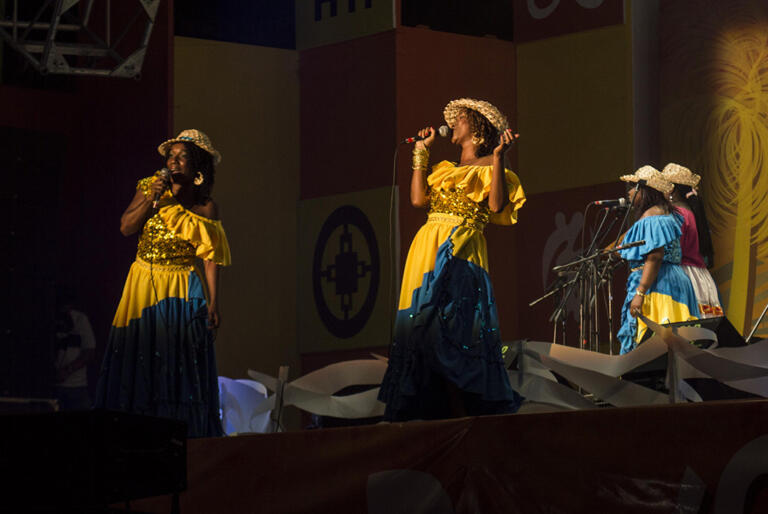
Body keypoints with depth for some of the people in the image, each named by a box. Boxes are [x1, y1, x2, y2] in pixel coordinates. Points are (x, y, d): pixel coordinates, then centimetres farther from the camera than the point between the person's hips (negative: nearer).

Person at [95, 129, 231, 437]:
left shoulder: (206, 210, -2)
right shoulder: (150, 187, 5)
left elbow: (211, 260, -3)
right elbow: (126, 228, 1)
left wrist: (213, 303, -11)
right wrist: (152, 198, -12)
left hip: (183, 292, -2)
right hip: (144, 285, 2)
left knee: (181, 363, -5)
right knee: (139, 360, -3)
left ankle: (185, 434, -2)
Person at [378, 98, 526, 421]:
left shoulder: (488, 167, 6)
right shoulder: (444, 169, 25)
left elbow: (497, 205, -9)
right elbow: (418, 199, 12)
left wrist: (499, 157, -13)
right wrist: (421, 153, 19)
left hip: (459, 252, -7)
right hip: (427, 249, 7)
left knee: (449, 326, -17)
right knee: (423, 325, -1)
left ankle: (462, 412, -18)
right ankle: (442, 414, -1)